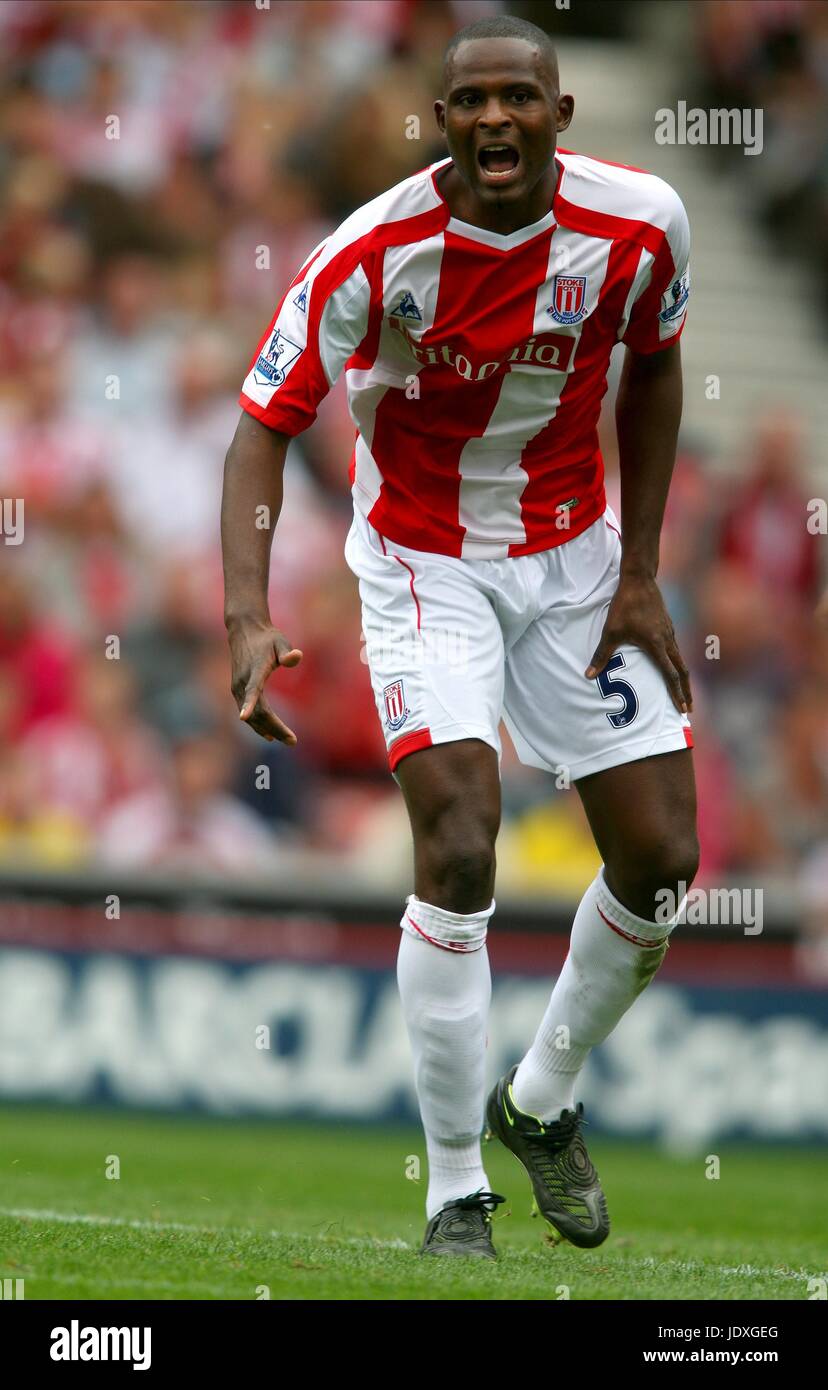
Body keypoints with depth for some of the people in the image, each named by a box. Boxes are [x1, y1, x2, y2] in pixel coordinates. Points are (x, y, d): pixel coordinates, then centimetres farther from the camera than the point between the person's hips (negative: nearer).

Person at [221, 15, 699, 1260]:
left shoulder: (640, 226, -15)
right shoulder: (376, 256, -24)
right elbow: (265, 424, -19)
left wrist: (640, 574, 2)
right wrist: (248, 619, -33)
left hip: (577, 560, 4)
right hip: (427, 565, -4)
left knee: (661, 856, 0)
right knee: (458, 851, -20)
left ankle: (544, 1101, 26)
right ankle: (455, 1193, -9)